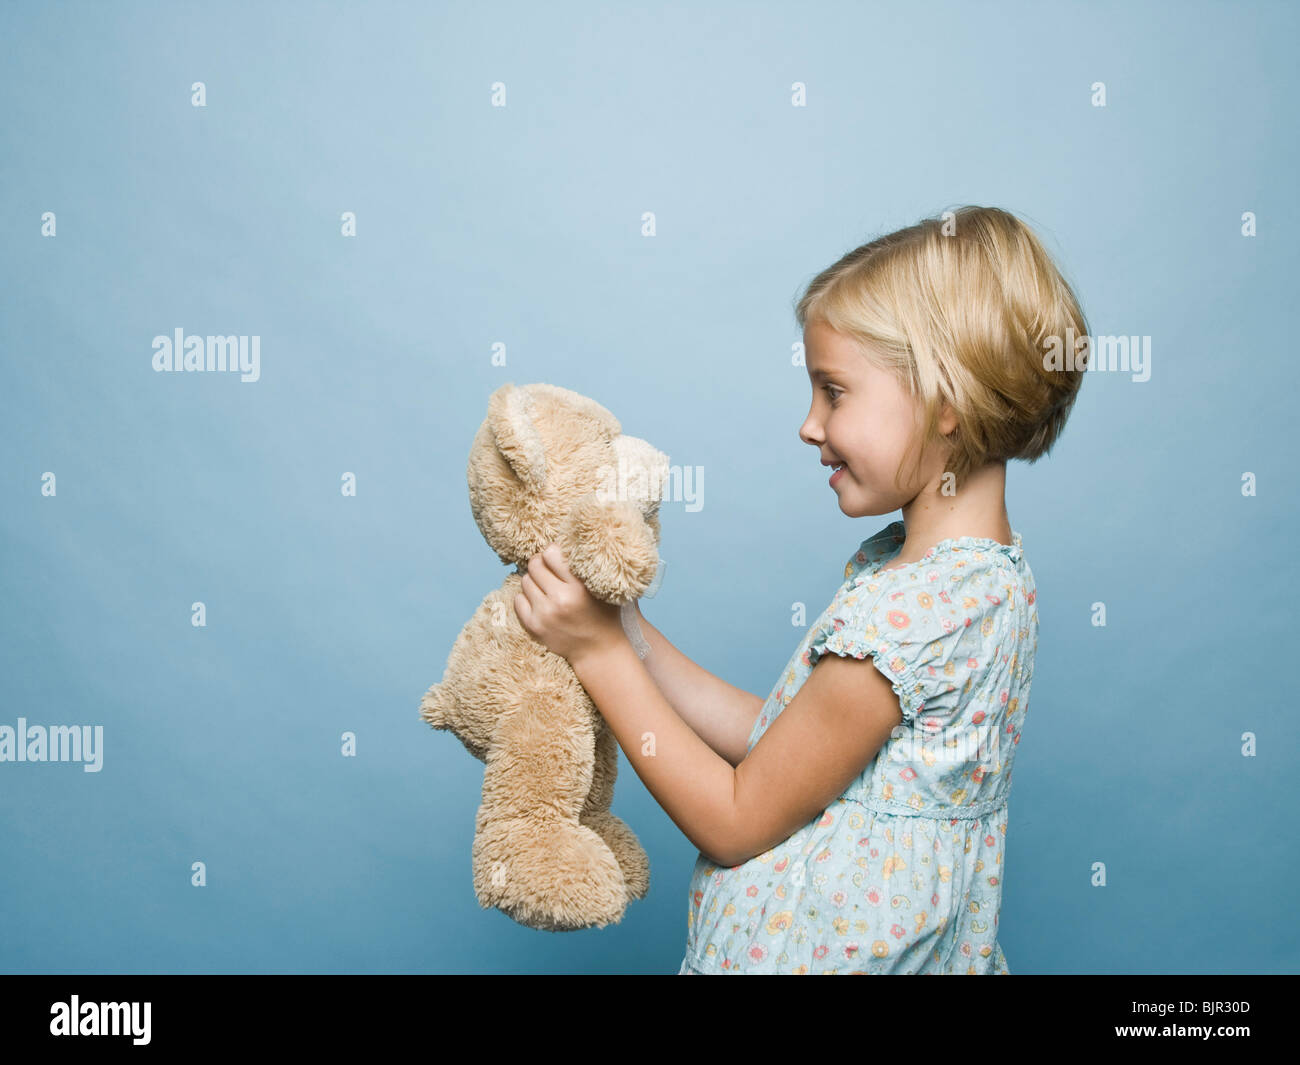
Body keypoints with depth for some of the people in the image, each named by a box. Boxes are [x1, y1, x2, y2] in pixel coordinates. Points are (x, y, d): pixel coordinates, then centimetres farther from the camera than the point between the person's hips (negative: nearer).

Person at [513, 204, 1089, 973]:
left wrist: (599, 651, -14)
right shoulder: (991, 572, 1)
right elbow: (779, 739, 2)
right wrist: (627, 631, 0)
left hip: (806, 950, -8)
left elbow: (736, 822, -18)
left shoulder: (905, 610, -28)